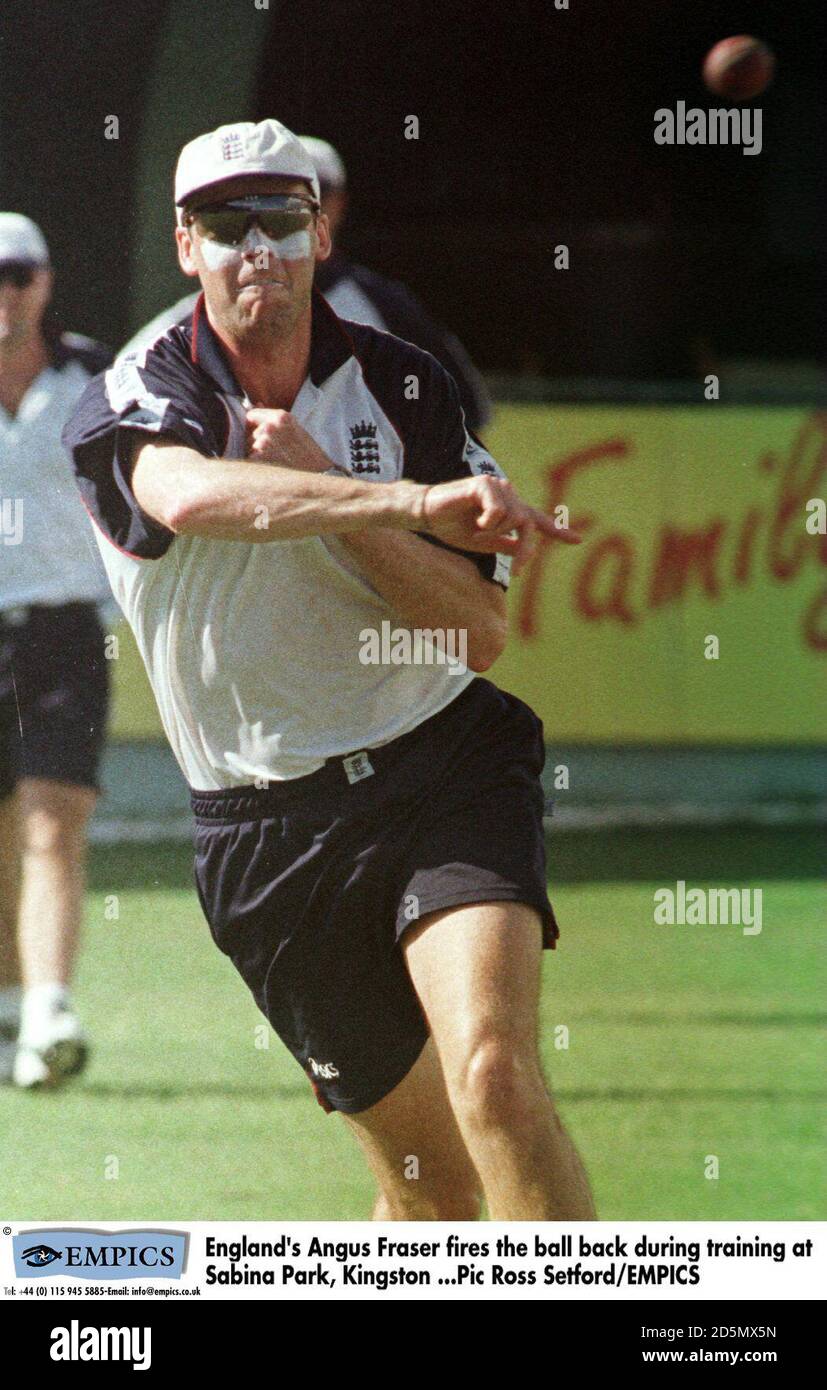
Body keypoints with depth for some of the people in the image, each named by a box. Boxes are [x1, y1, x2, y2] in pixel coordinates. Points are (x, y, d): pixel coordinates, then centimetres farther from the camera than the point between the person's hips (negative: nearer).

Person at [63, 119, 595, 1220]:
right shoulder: (136, 399, -4)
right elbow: (191, 495, -30)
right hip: (265, 829, 0)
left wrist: (320, 491, -16)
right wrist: (410, 500, -40)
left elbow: (479, 629, -5)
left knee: (495, 1073, -26)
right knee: (430, 1186, 4)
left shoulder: (406, 386, 3)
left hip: (447, 767, 0)